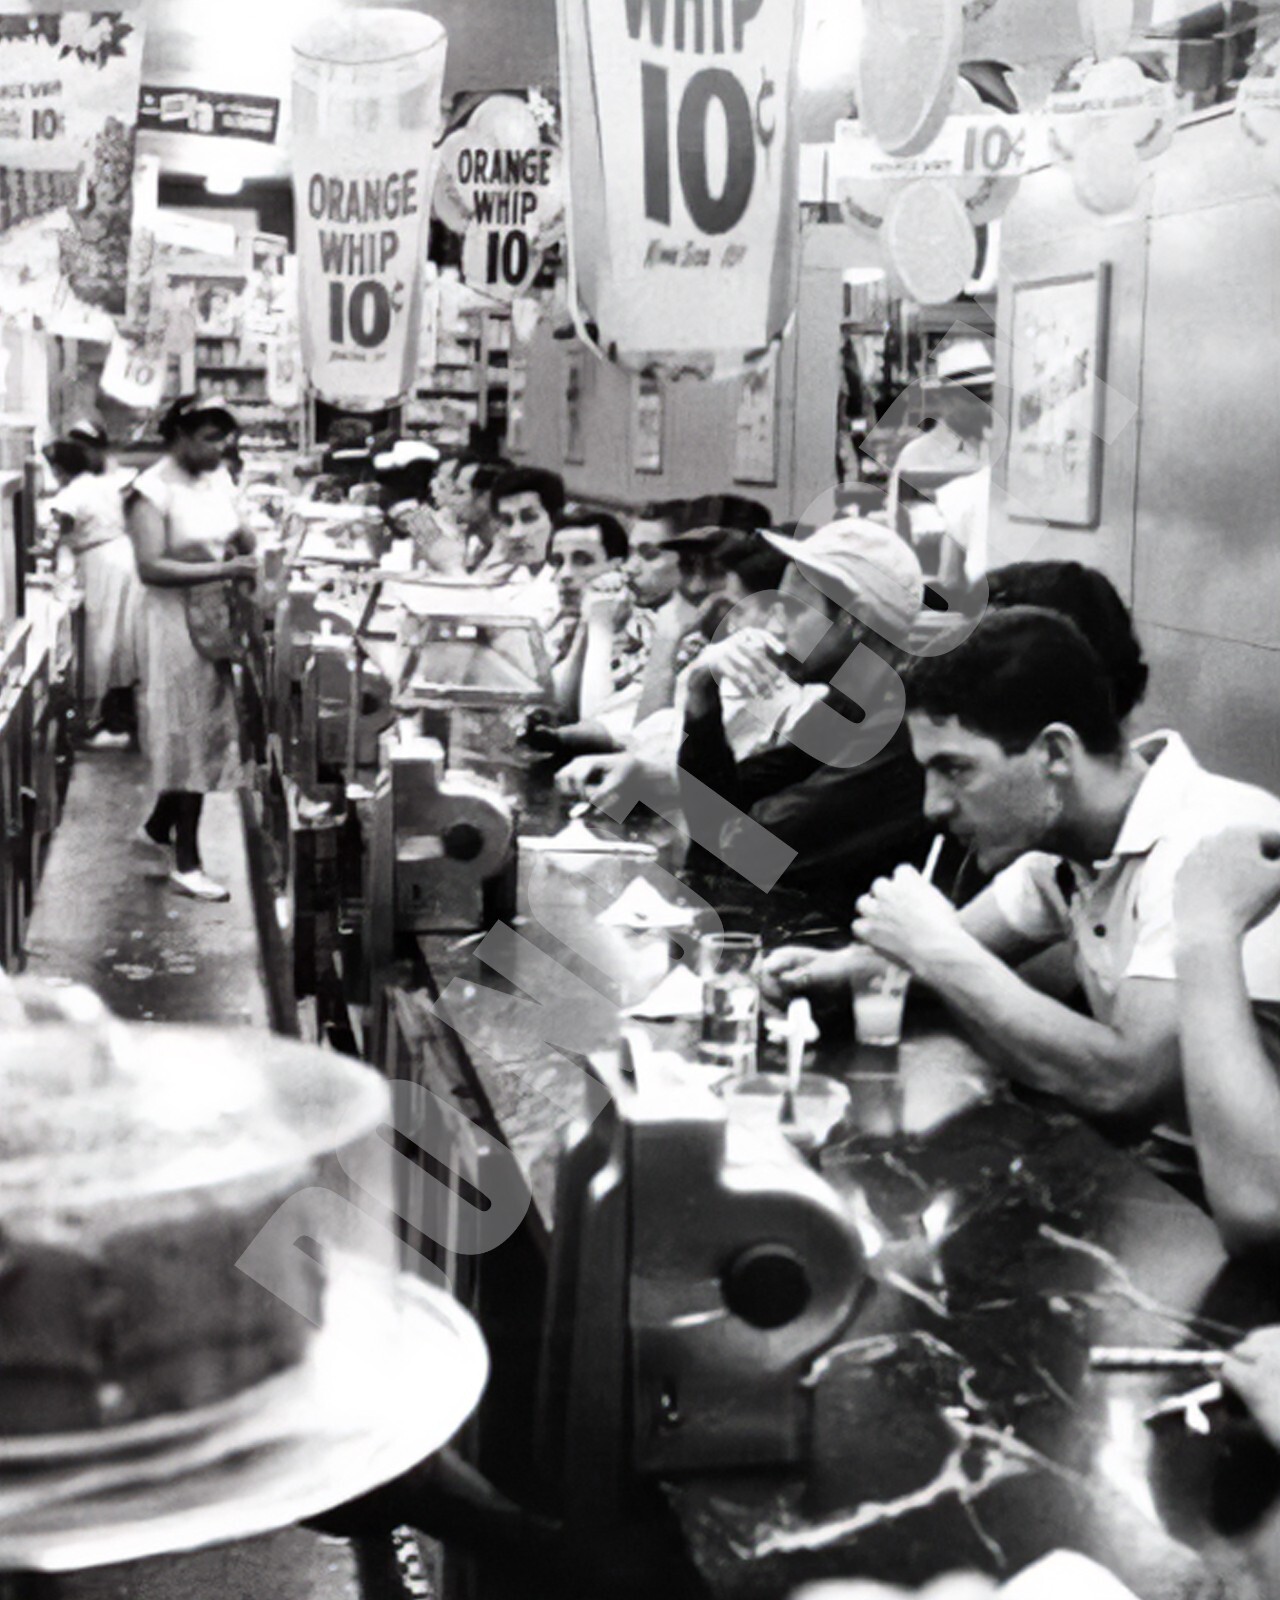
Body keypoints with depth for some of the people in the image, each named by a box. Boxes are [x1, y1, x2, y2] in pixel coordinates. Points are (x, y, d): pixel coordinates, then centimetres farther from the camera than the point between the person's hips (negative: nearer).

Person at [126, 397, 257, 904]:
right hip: (178, 621, -7)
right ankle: (186, 864, 4)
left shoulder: (218, 479, 7)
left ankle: (159, 825, 35)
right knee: (193, 734, -4)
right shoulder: (152, 491, -14)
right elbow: (151, 568, -22)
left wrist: (249, 543, -6)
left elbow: (239, 539, 18)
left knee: (206, 731, 14)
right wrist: (223, 570, -27)